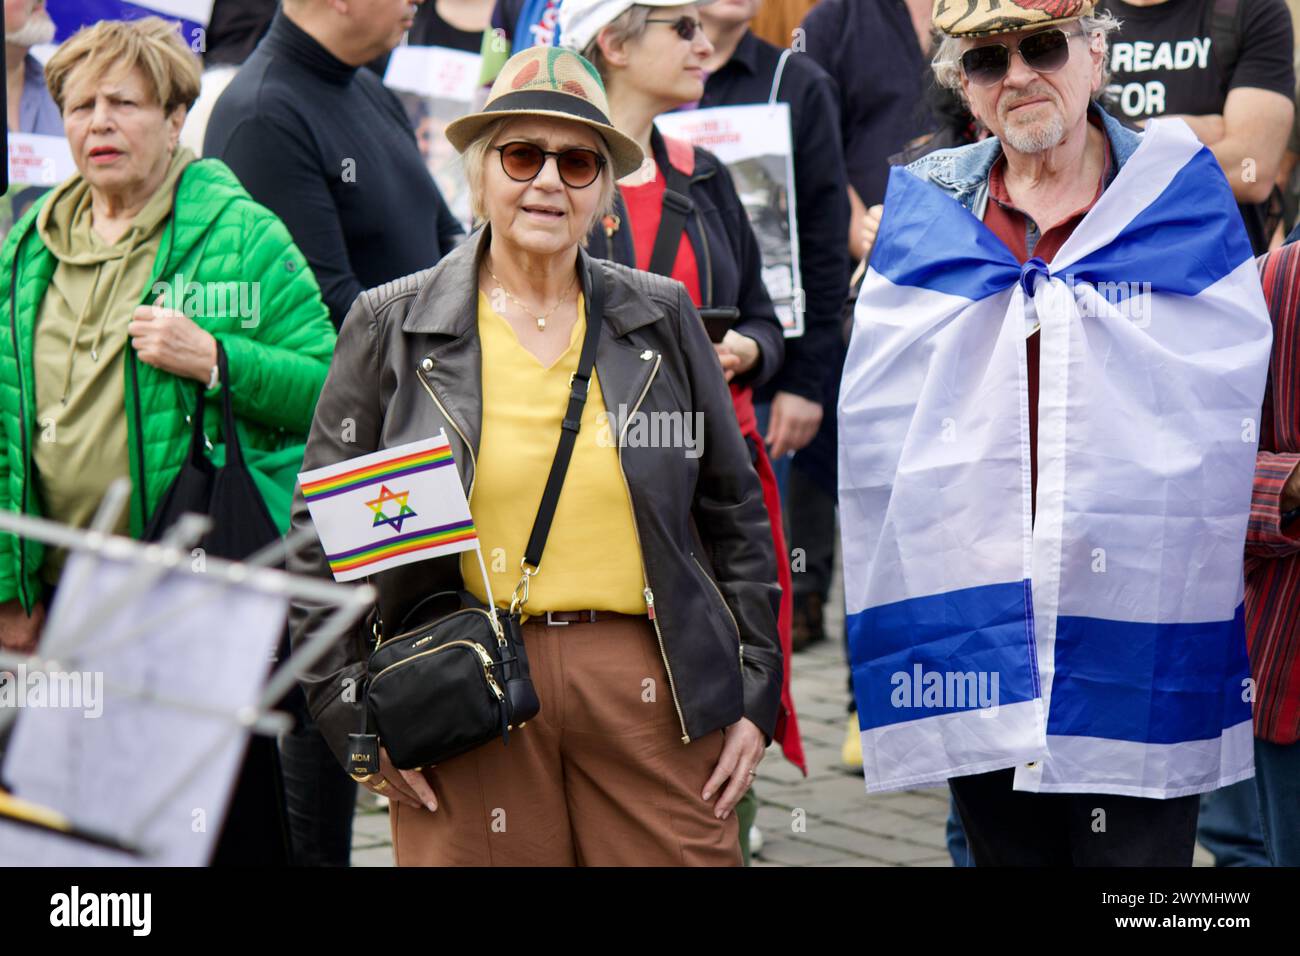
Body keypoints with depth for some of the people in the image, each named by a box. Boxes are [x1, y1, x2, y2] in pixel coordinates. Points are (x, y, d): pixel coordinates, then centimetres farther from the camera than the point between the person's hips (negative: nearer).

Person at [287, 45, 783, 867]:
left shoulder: (662, 317, 11)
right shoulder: (390, 327, 5)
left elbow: (734, 513, 15)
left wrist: (755, 696, 9)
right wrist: (354, 715, -2)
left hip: (651, 686, 2)